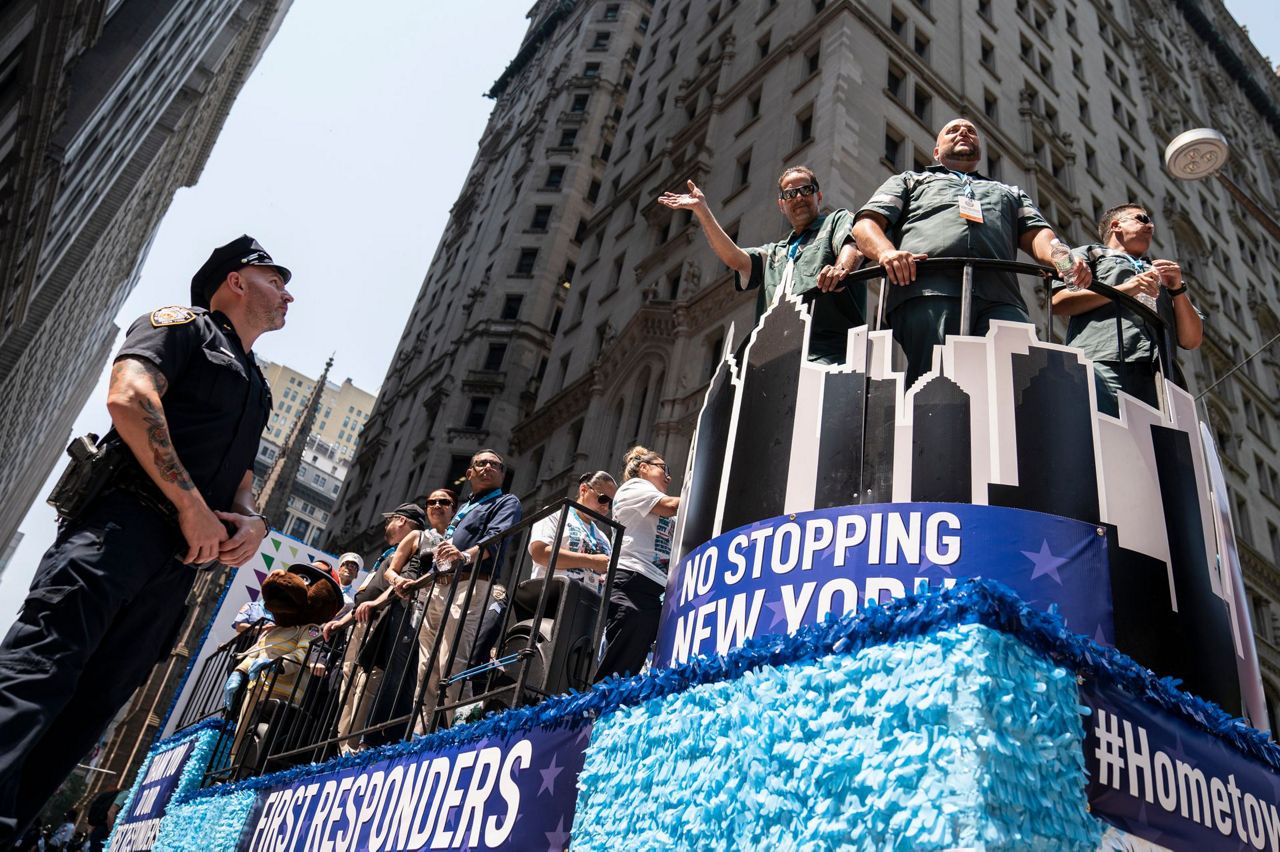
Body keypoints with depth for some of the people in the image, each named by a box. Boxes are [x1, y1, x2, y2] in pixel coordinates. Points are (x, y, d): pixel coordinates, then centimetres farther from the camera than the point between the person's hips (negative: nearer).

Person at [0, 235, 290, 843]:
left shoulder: (254, 389, 31)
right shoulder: (184, 323, 8)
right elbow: (129, 397, -10)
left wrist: (252, 521, 6)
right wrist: (191, 504, -13)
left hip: (183, 556, 8)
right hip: (125, 517, -7)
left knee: (93, 702, -1)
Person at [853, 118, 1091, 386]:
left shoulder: (1011, 193, 43)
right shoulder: (909, 181, 36)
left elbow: (1036, 234, 24)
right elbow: (865, 224, 19)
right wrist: (886, 252, -7)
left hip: (999, 299, 2)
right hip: (926, 289, -2)